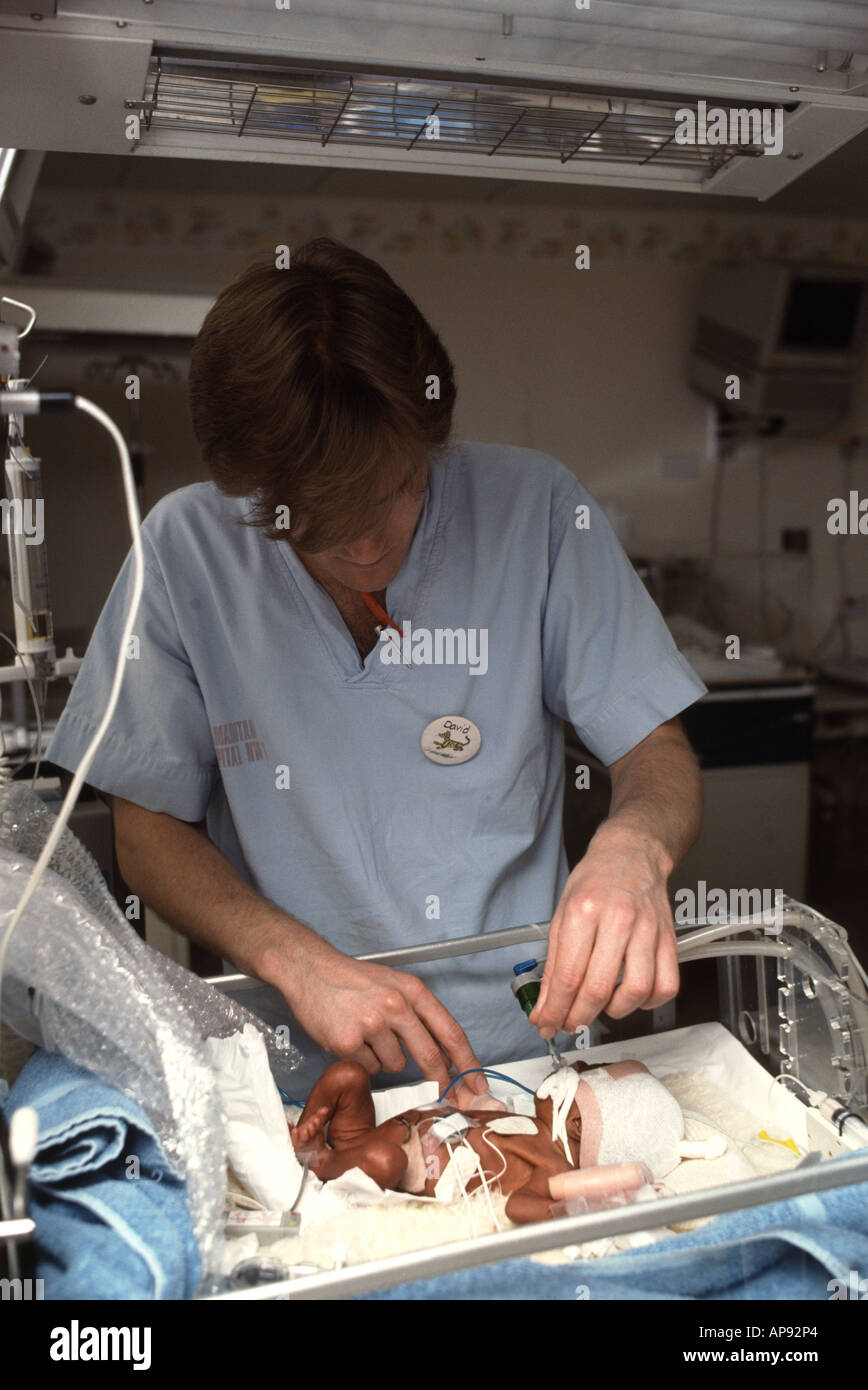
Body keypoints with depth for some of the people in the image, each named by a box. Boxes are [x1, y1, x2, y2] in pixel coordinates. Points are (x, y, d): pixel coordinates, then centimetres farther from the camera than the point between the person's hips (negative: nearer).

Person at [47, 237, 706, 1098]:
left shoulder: (533, 508, -7)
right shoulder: (186, 549, -7)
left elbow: (659, 754, -1)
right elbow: (147, 832, -1)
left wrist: (633, 845, -24)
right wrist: (299, 963, -17)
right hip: (299, 1075, 0)